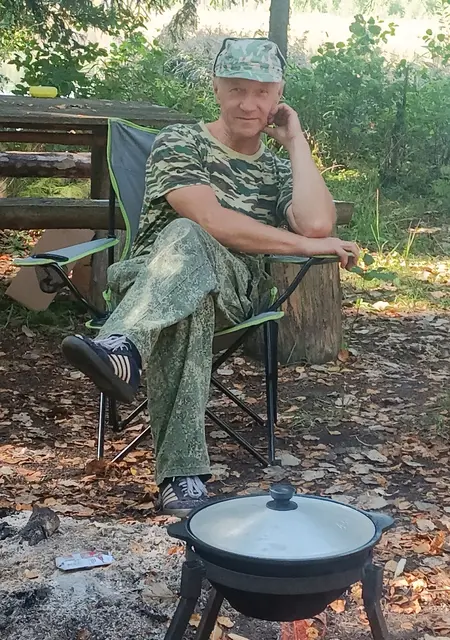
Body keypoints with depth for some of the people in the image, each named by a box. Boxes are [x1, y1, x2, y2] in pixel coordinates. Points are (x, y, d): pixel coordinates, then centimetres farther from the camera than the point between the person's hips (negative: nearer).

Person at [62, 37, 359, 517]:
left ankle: (122, 349, -61)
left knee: (185, 239, -36)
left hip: (236, 292, 1)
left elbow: (316, 224, -4)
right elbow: (212, 220, -12)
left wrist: (295, 140, 5)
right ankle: (182, 475, -51)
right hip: (149, 280, -1)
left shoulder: (279, 169, 21)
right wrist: (308, 246, -11)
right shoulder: (179, 142, 8)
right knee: (189, 303, -42)